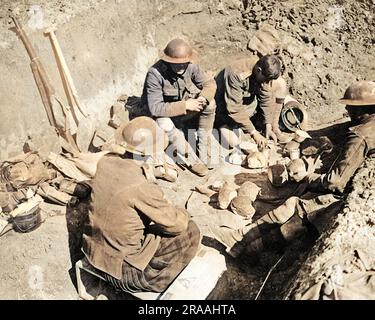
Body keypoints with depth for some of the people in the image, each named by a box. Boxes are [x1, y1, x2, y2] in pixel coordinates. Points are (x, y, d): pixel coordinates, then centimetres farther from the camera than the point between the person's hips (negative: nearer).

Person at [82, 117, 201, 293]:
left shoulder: (105, 162, -10)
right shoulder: (142, 188, -30)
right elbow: (176, 224, -16)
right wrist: (182, 213, 4)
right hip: (121, 269, -7)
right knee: (190, 231, 0)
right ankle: (155, 281, 18)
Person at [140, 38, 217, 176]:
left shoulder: (190, 67, -15)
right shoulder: (155, 74, -28)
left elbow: (210, 83, -5)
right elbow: (155, 108, -31)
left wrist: (203, 97, -28)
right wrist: (184, 106, -35)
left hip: (184, 110, 5)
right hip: (164, 114, -4)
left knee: (210, 104, -20)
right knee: (164, 124, -39)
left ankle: (203, 154, -13)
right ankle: (193, 161, -25)